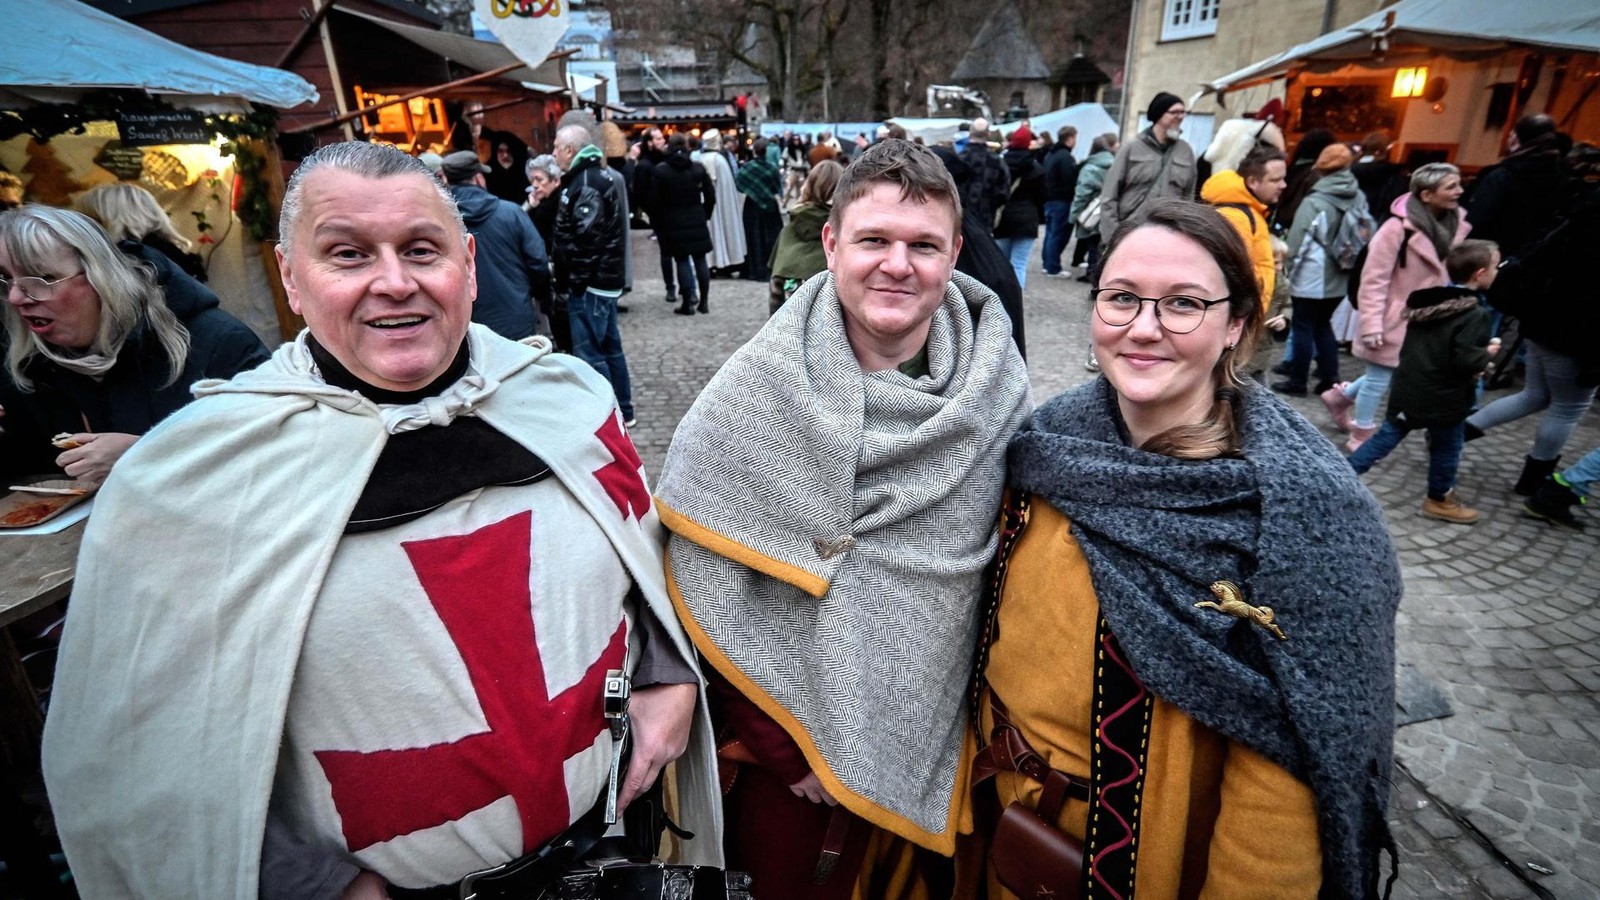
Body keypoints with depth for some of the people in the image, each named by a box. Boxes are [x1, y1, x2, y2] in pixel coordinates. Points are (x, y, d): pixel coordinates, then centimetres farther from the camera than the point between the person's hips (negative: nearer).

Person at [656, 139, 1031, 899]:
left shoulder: (998, 399, -11)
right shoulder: (754, 389, -16)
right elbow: (703, 583, -13)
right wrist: (777, 742, -11)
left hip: (927, 752, 2)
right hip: (780, 728, -1)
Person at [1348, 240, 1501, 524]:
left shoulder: (1428, 300, 5)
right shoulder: (1475, 314, -19)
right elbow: (1465, 360, -25)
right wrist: (1487, 354, -4)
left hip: (1408, 388, 6)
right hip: (1444, 397, -6)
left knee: (1387, 437, 14)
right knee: (1446, 448, 11)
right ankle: (1439, 500, 26)